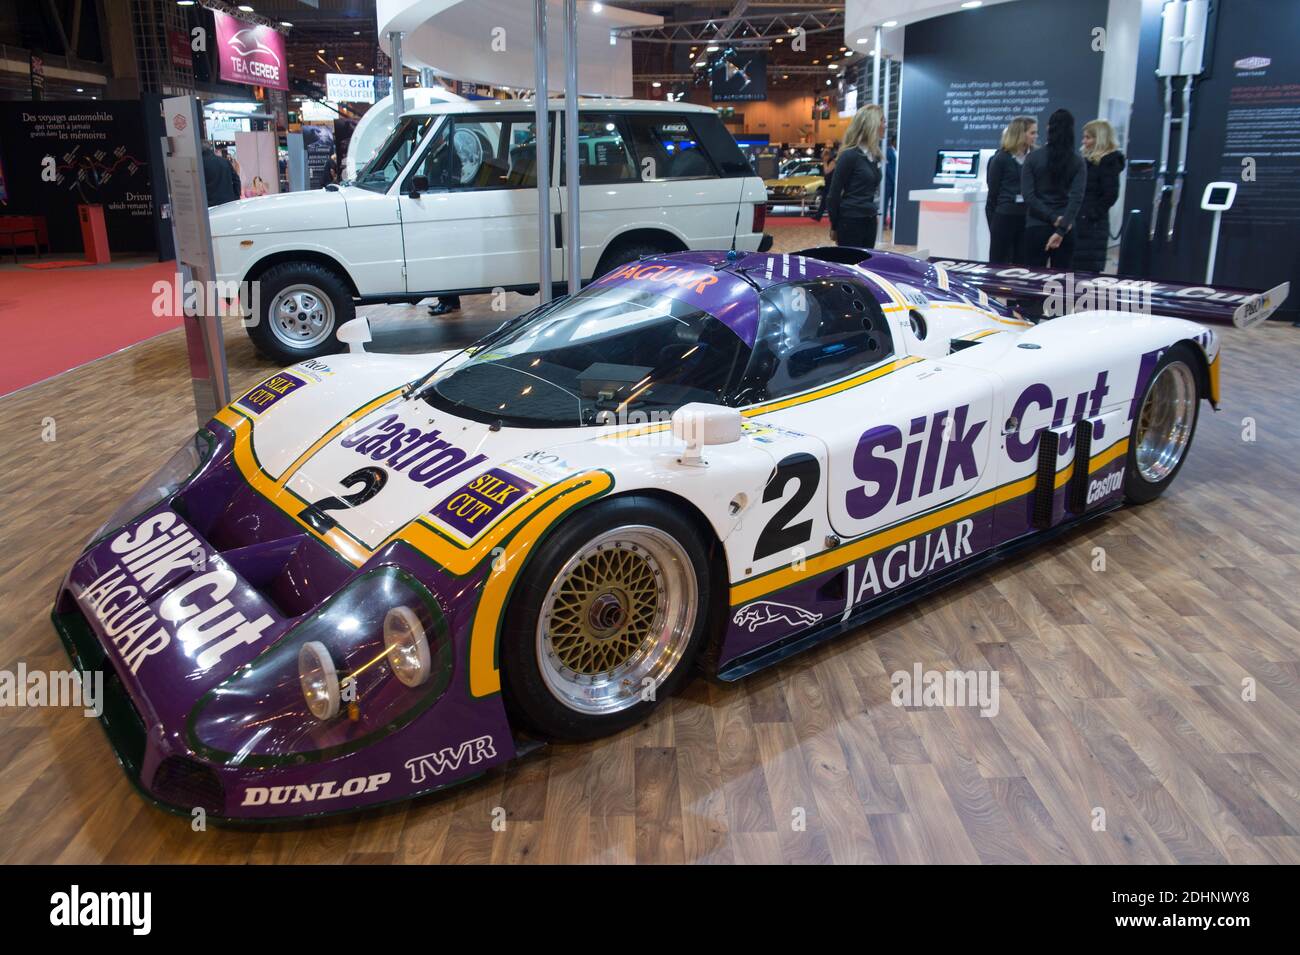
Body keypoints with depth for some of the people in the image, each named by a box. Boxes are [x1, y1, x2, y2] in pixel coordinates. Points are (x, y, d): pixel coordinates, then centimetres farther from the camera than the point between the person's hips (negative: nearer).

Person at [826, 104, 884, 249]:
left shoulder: (874, 155, 9)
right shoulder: (849, 155, -13)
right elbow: (834, 194, -9)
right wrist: (834, 226, -5)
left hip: (870, 221, 8)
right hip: (850, 221, -8)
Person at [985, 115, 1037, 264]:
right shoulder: (1000, 158, -2)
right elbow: (993, 192, 0)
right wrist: (993, 222, -1)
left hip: (1027, 216, 3)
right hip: (1005, 215, -3)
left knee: (1022, 263, 6)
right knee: (999, 263, 3)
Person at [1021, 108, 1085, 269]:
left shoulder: (1033, 158, -2)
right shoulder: (1078, 161, 0)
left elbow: (1028, 196, -9)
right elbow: (1077, 198, -11)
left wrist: (1054, 219, -9)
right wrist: (1061, 229, -16)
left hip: (1036, 227, -1)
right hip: (1065, 230, 1)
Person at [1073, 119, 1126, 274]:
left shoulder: (1110, 161, -8)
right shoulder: (1088, 159, 17)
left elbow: (1110, 195, -15)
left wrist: (1092, 214, -16)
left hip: (1093, 225, -8)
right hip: (1080, 223, 8)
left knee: (1089, 269, -6)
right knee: (1076, 267, 9)